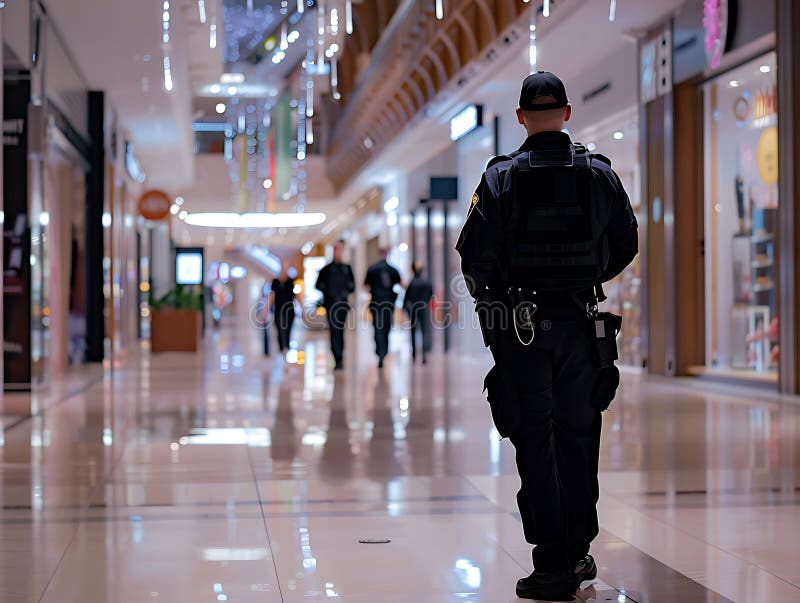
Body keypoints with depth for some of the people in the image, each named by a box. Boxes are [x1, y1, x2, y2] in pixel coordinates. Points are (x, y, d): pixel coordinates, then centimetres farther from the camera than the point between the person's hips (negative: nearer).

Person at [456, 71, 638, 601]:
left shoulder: (503, 177, -7)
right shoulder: (599, 175, 1)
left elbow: (474, 253, -9)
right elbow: (626, 245, 8)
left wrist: (486, 297, 11)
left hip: (521, 325, -2)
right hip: (583, 323, 3)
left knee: (536, 445, 2)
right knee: (578, 438, 14)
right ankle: (579, 554, 23)